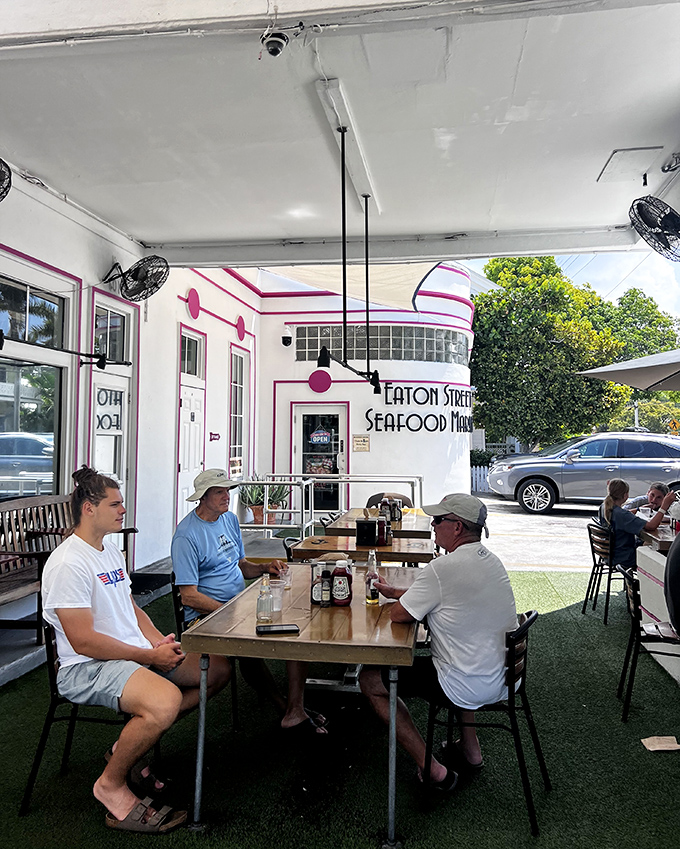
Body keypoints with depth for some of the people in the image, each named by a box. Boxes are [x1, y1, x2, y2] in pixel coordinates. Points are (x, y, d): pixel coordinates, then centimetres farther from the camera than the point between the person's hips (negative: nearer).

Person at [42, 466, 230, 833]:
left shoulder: (111, 551, 14)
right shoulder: (68, 563, -17)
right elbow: (83, 641, -21)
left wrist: (159, 641, 2)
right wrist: (150, 657, -19)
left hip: (137, 652, 10)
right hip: (87, 667, -10)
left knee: (218, 668, 4)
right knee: (166, 700, -36)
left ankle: (130, 745, 10)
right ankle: (111, 785, -6)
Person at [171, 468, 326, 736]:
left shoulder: (230, 519, 13)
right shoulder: (186, 536, -12)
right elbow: (189, 596, -15)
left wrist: (266, 568, 0)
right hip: (207, 615, -7)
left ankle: (296, 710, -12)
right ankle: (283, 704, -9)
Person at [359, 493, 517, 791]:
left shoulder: (443, 568, -23)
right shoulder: (491, 560, 5)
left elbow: (398, 614, -15)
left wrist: (398, 599, 8)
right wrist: (396, 592, 18)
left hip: (469, 688, -8)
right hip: (503, 678, 9)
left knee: (370, 680, 3)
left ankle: (432, 769, 5)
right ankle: (470, 749, 38)